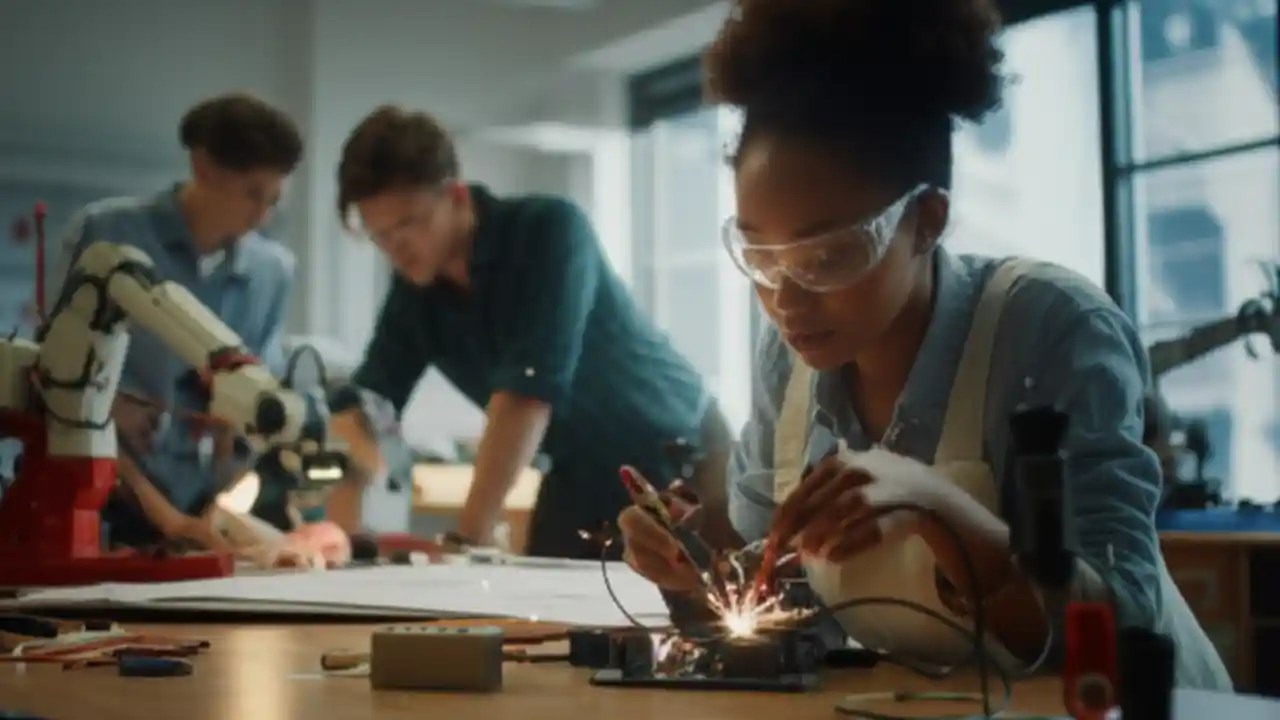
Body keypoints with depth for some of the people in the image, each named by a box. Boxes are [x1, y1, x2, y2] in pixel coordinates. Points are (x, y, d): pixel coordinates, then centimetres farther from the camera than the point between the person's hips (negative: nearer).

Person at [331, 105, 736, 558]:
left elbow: (529, 388, -35)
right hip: (582, 477, 5)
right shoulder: (413, 294, -7)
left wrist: (468, 539, -41)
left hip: (681, 462, -5)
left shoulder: (548, 230, -26)